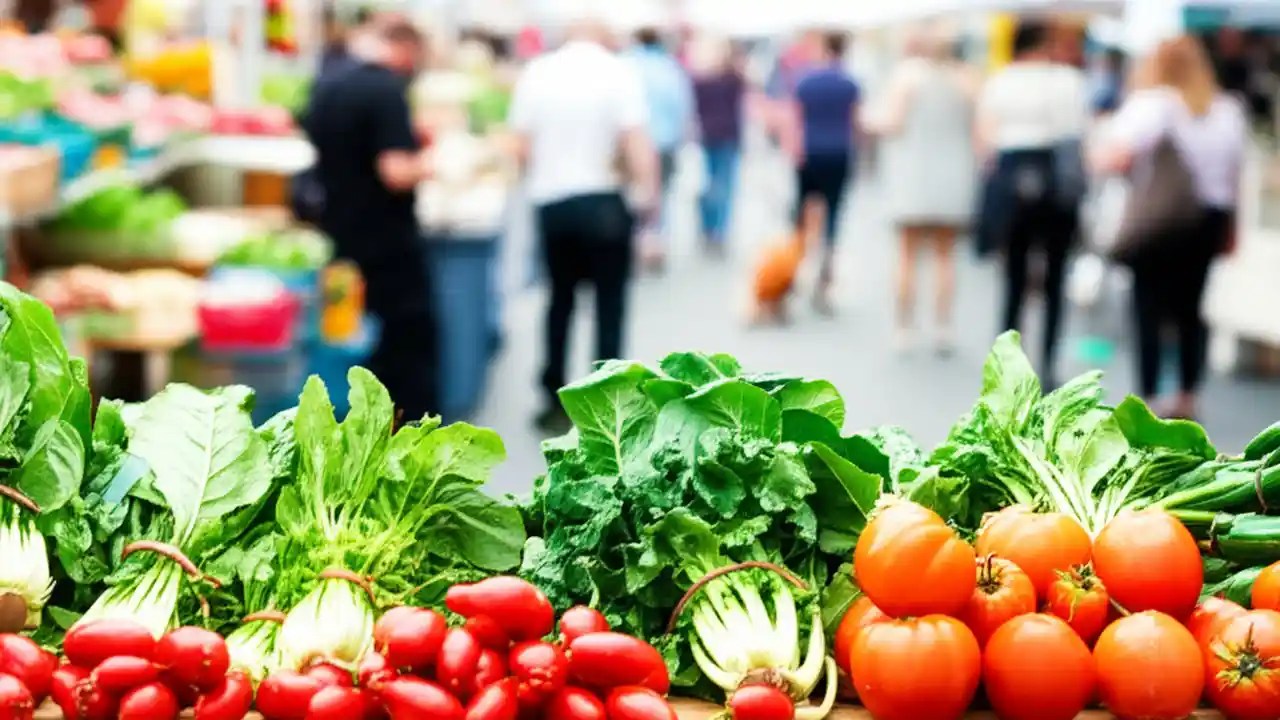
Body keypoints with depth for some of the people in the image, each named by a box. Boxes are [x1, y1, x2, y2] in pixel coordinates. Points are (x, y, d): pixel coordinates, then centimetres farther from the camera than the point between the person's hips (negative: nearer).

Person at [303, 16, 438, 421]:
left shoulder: (326, 87, 8)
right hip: (387, 246, -8)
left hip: (340, 239, 8)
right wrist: (426, 167, -6)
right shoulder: (387, 91, -18)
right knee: (410, 345, 1)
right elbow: (397, 173, -25)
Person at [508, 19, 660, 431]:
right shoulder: (618, 71, -6)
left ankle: (554, 402, 17)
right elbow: (637, 142, -15)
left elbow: (522, 146, 2)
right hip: (602, 200, -3)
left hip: (550, 201, 4)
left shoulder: (536, 72, 4)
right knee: (609, 302, 6)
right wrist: (649, 193, -6)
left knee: (561, 297, 18)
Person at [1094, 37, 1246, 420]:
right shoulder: (1229, 110, 9)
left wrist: (1098, 158, 0)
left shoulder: (1151, 104, -9)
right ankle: (1187, 399, 20)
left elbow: (1117, 158, -22)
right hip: (1210, 219, 5)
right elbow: (1235, 174, 11)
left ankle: (1147, 402, -1)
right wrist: (1228, 227, 18)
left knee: (1150, 308, 0)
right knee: (1190, 307, 15)